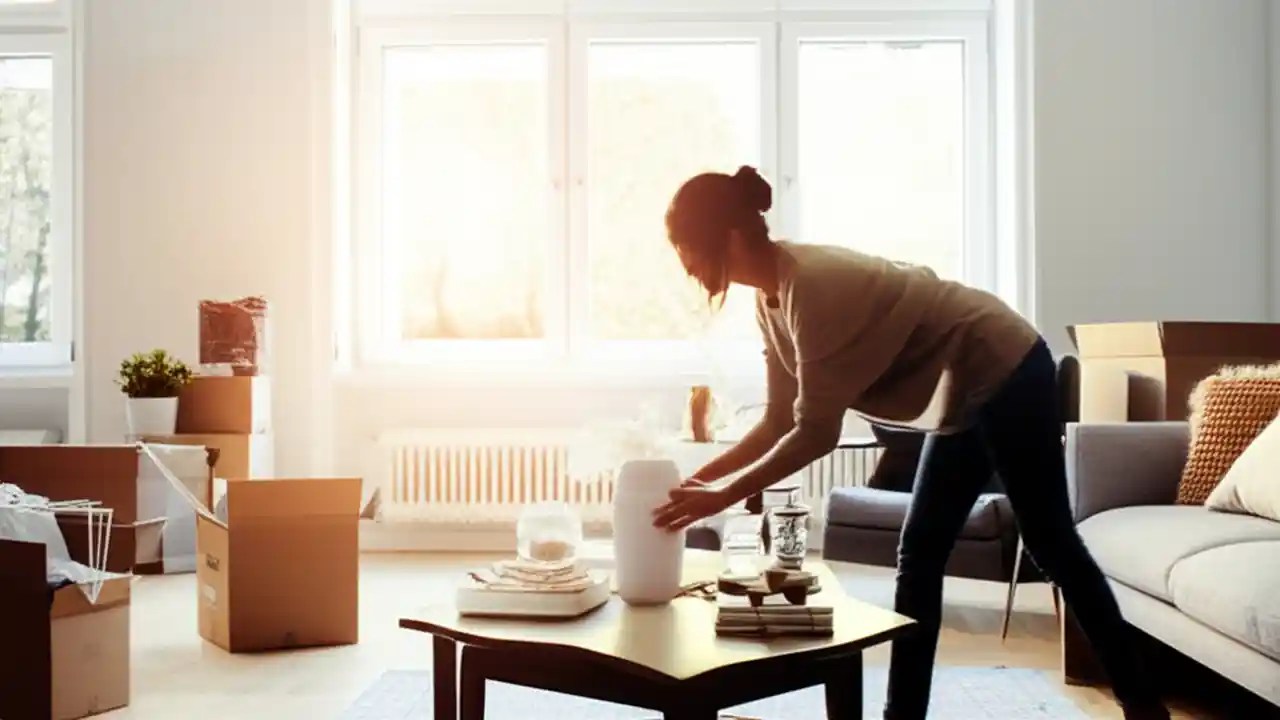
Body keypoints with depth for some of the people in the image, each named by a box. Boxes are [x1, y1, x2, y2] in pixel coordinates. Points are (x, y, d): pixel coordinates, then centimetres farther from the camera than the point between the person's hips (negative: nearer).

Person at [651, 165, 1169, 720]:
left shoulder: (814, 285, -30)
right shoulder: (771, 297, -2)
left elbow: (814, 434, -29)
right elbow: (779, 423, 1)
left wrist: (722, 496, -24)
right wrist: (698, 478, -4)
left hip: (1007, 373, -9)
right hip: (964, 394, 9)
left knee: (1052, 546, 3)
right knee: (919, 553, 7)